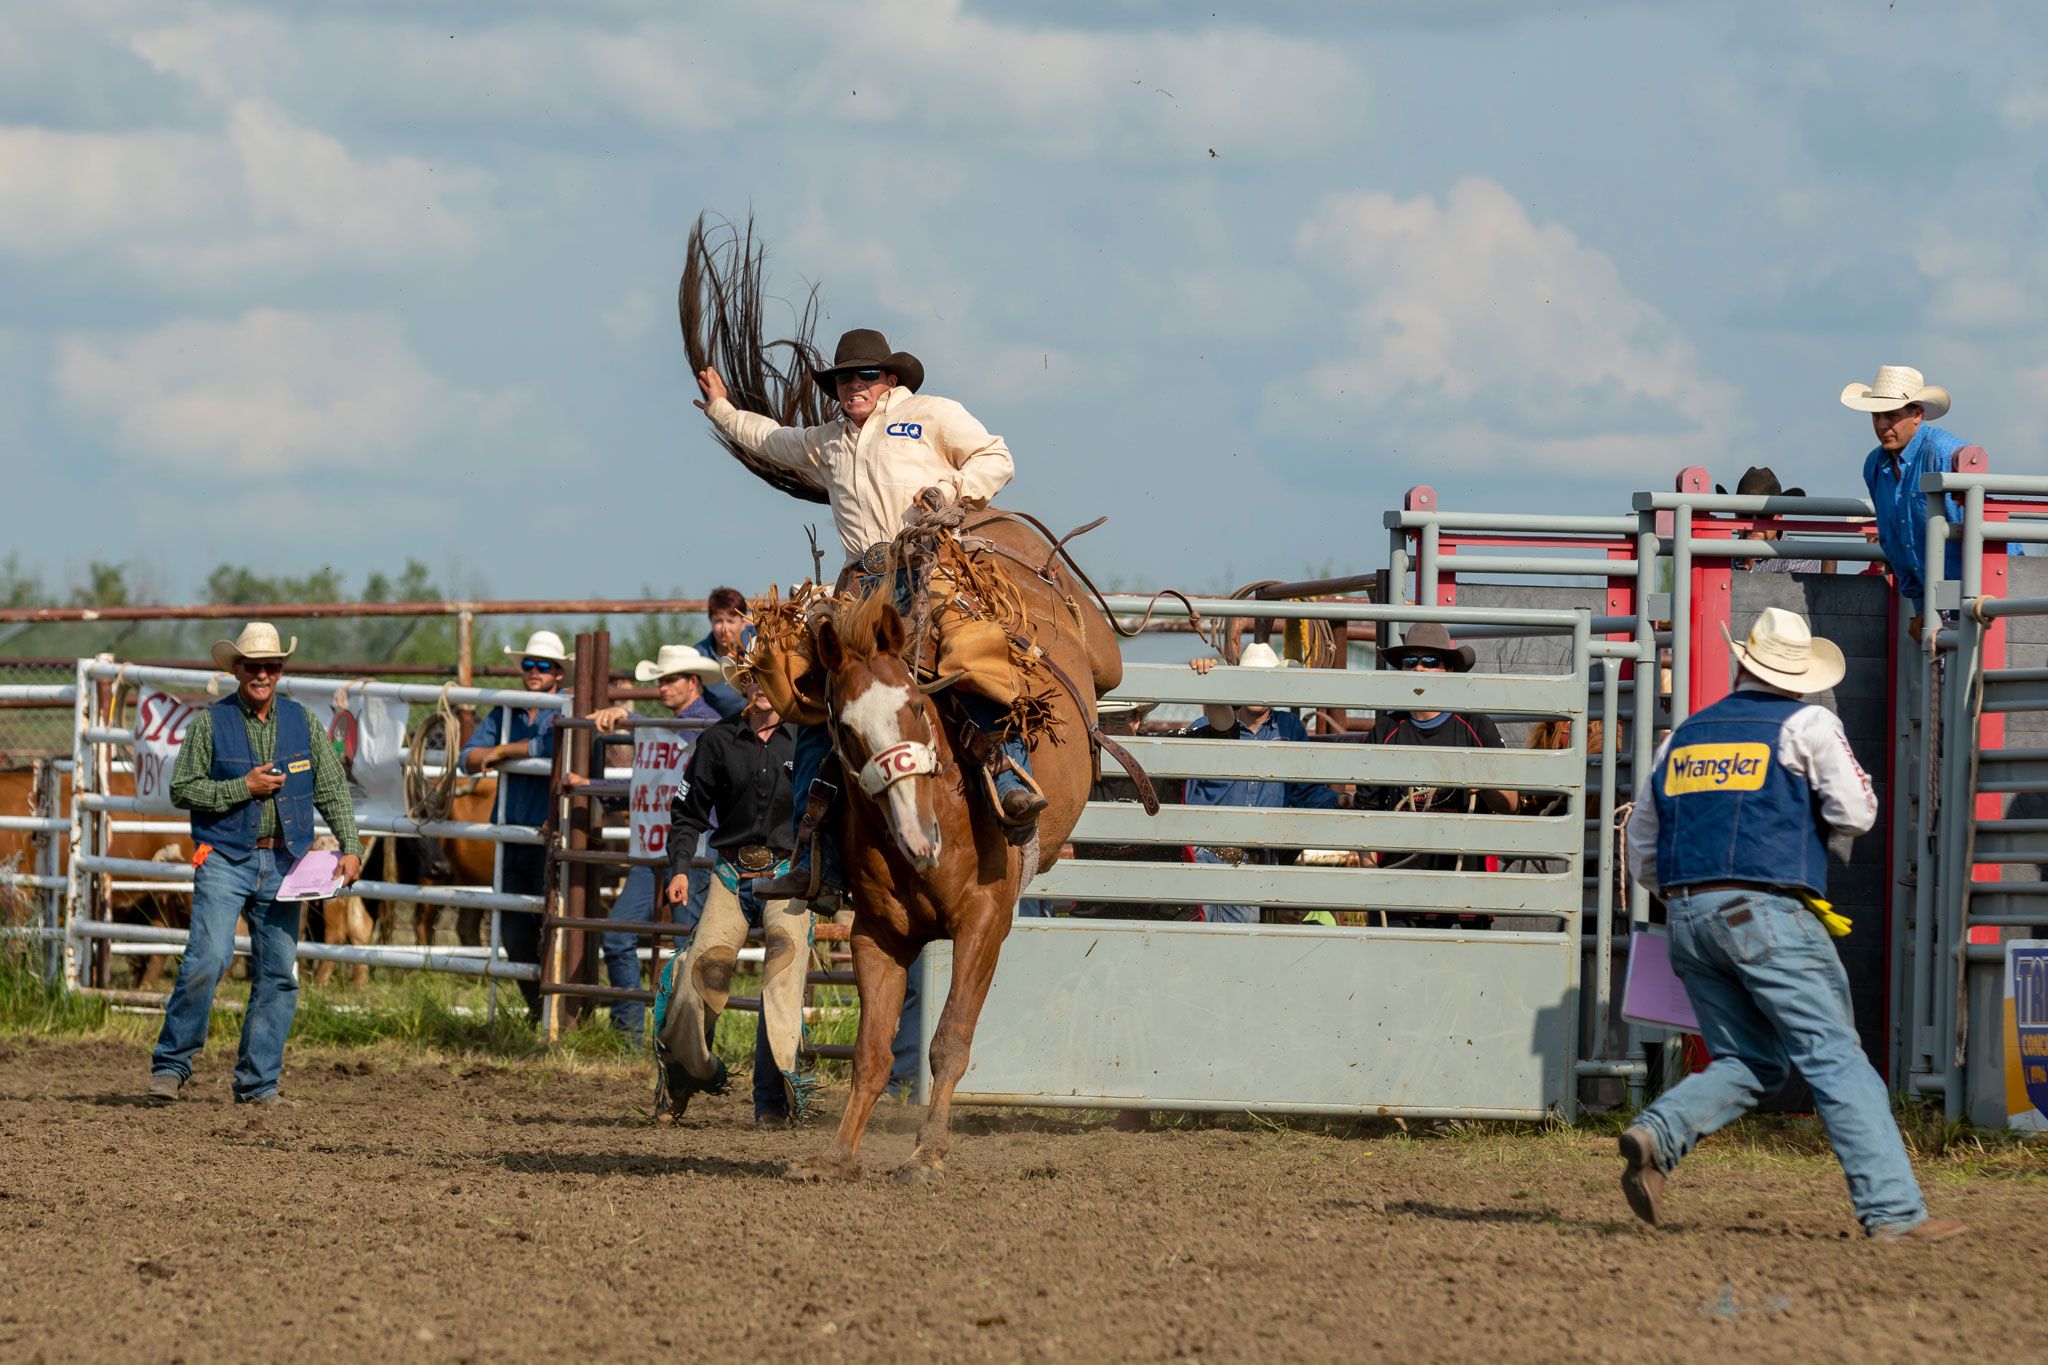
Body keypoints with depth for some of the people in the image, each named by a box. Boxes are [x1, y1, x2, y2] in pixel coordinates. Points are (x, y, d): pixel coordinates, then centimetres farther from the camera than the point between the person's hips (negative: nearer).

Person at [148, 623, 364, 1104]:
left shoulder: (302, 722, 8)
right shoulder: (211, 723, -1)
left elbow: (332, 789, 10)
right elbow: (181, 789, -2)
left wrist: (350, 847, -1)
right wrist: (244, 787, -12)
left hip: (283, 864, 4)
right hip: (225, 860, -3)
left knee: (278, 975, 3)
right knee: (208, 959, -17)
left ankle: (257, 1082, 11)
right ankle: (171, 1064, -5)